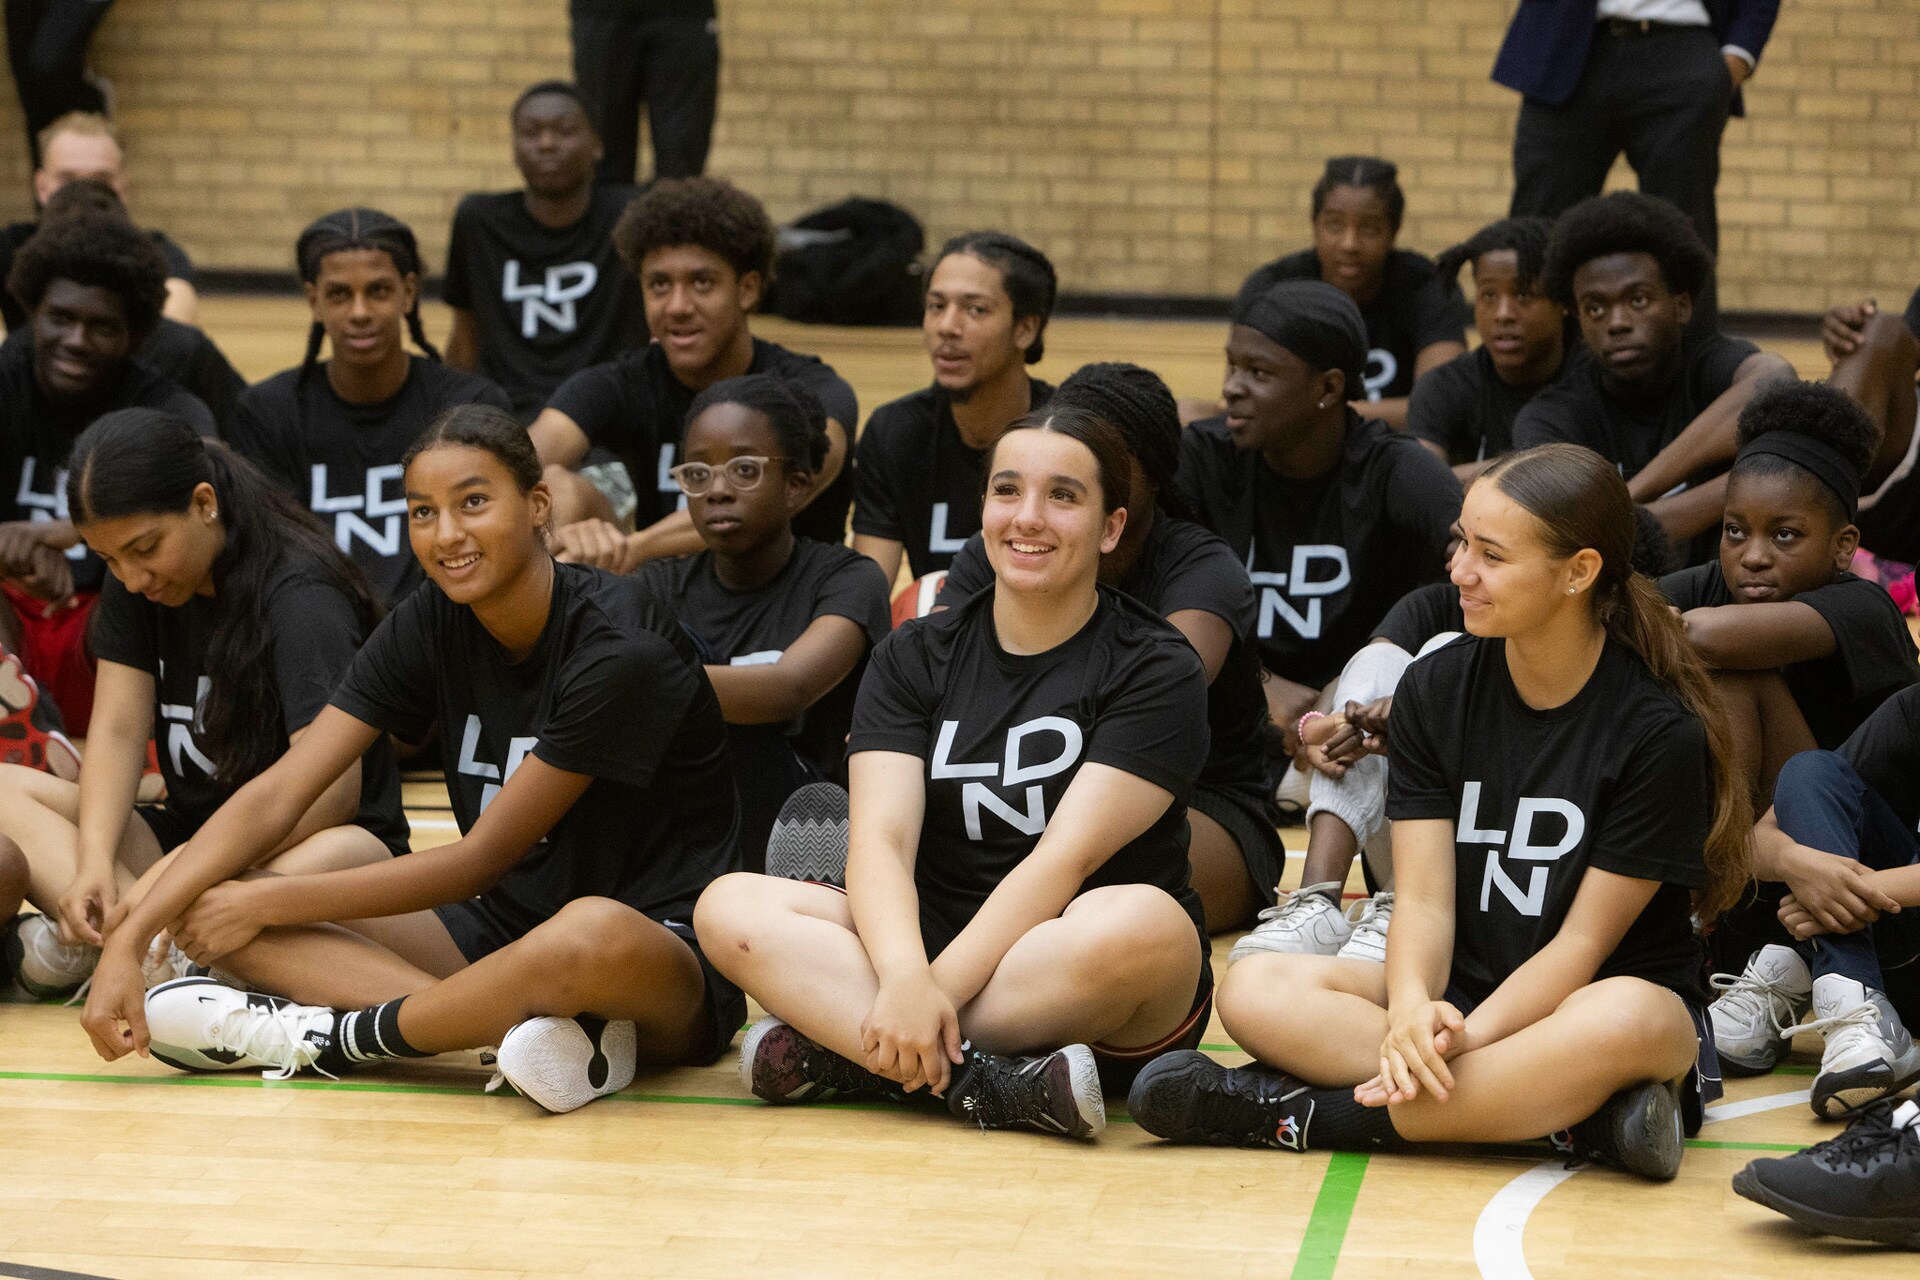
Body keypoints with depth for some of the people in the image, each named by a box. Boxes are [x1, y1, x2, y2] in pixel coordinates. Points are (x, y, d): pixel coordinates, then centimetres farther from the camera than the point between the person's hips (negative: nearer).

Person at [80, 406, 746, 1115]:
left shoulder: (620, 649, -20)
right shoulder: (430, 626, 0)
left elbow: (481, 859, -16)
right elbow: (276, 794, -5)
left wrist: (268, 903, -10)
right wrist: (129, 938, -17)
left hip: (665, 950, -7)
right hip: (507, 929, 7)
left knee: (592, 934, -45)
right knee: (213, 910, -10)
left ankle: (329, 1038, -20)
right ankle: (530, 1028, -28)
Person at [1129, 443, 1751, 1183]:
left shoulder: (1658, 731, -12)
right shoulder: (1436, 690, 2)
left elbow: (1584, 943, -13)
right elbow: (1423, 899, -5)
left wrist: (1464, 1040, -27)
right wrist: (1411, 1012, -27)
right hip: (1461, 995, 4)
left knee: (1624, 1019, -42)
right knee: (1256, 990, -22)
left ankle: (1299, 1116, -31)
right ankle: (1571, 1110, -33)